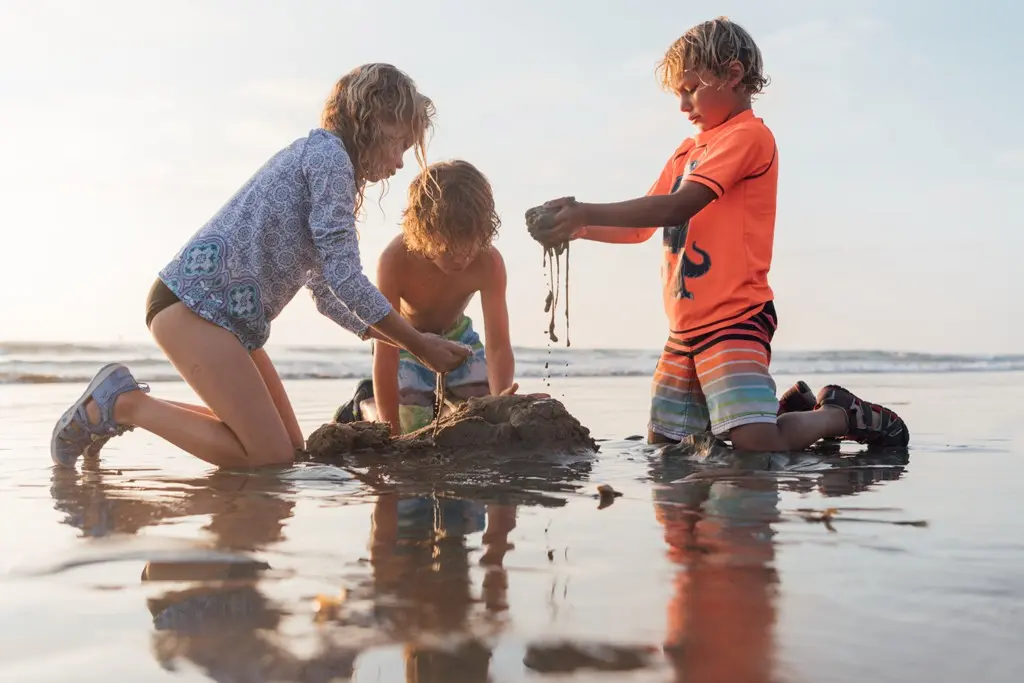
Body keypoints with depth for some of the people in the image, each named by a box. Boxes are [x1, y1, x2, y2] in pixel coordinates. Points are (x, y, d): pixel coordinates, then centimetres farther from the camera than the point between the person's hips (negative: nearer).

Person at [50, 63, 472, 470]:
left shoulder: (316, 156, 21)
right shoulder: (328, 153, -9)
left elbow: (327, 293, 20)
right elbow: (345, 279, -16)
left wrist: (403, 341, 16)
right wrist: (420, 346, -7)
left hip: (228, 314, 10)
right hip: (194, 302, -10)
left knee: (290, 448, 10)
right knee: (271, 458, -12)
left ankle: (120, 409, 16)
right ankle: (123, 404, -3)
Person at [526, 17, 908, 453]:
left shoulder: (749, 136, -9)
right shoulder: (687, 150, 17)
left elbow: (678, 206, -22)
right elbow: (641, 228, 15)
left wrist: (587, 212, -26)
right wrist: (579, 228, -2)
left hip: (735, 319, -9)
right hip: (687, 326, 9)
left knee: (756, 444, -20)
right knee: (663, 443, 12)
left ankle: (843, 415, 10)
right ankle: (789, 406, 24)